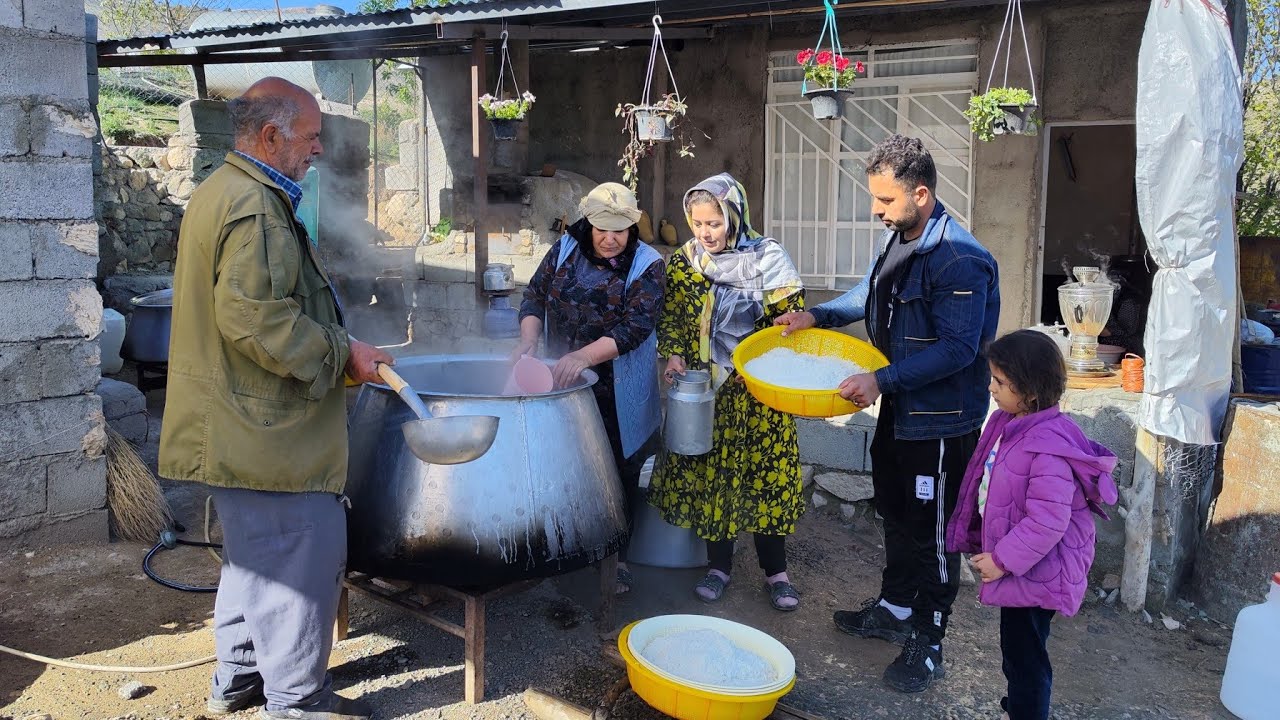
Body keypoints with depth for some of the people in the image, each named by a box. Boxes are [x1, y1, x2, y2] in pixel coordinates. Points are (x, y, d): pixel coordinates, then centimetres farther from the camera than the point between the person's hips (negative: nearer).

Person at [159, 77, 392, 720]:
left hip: (239, 426, 11)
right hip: (268, 430, -11)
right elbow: (256, 319, -28)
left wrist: (336, 348, 22)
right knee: (301, 556, -1)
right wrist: (341, 352, -17)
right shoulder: (255, 206, -19)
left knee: (253, 552, 22)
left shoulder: (220, 192, 16)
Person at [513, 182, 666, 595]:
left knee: (618, 477, 7)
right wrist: (528, 339, -14)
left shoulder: (647, 267, -11)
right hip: (563, 387, 3)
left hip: (617, 396, -3)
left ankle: (617, 559, 23)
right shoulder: (565, 250, 2)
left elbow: (635, 327, -22)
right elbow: (535, 297, 5)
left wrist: (584, 356, -35)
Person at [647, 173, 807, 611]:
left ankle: (775, 570, 17)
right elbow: (670, 319, 8)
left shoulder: (768, 258, -7)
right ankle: (719, 565, 23)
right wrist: (673, 356, -8)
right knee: (709, 470, 8)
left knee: (765, 472, 2)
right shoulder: (683, 262, 2)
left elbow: (791, 321, -4)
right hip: (703, 387, 3)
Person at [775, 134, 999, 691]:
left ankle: (928, 643, 21)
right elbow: (871, 293, 20)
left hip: (942, 421, -9)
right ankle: (895, 609, 41)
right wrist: (817, 316, 6)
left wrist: (881, 380, -31)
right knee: (895, 515, 22)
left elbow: (958, 348, -29)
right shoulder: (898, 238, 4)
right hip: (899, 409, 9)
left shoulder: (959, 259, -25)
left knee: (932, 531, 5)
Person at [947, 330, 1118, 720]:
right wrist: (982, 542, 19)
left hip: (1034, 571, -10)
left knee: (1024, 653, 6)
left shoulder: (1048, 449, -29)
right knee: (1016, 647, 26)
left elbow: (1047, 522, -31)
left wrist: (1002, 560, -23)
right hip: (1014, 561, 10)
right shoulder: (1007, 423, 0)